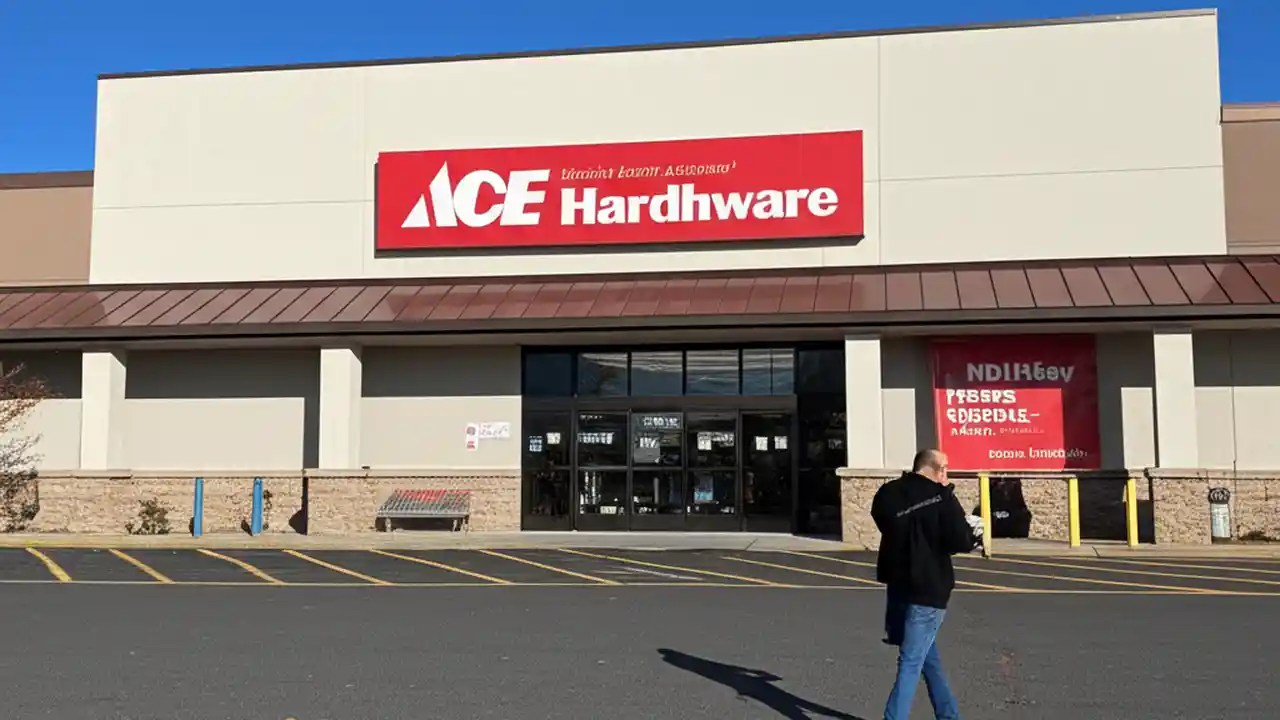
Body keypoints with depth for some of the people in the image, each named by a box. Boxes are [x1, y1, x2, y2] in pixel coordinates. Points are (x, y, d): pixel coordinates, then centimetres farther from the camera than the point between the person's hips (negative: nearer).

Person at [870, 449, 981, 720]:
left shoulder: (887, 493, 3)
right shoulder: (941, 497, -12)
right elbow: (960, 541, -16)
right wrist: (974, 534, 6)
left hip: (897, 584, 6)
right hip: (929, 588, -6)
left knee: (929, 656, 22)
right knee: (911, 662, -4)